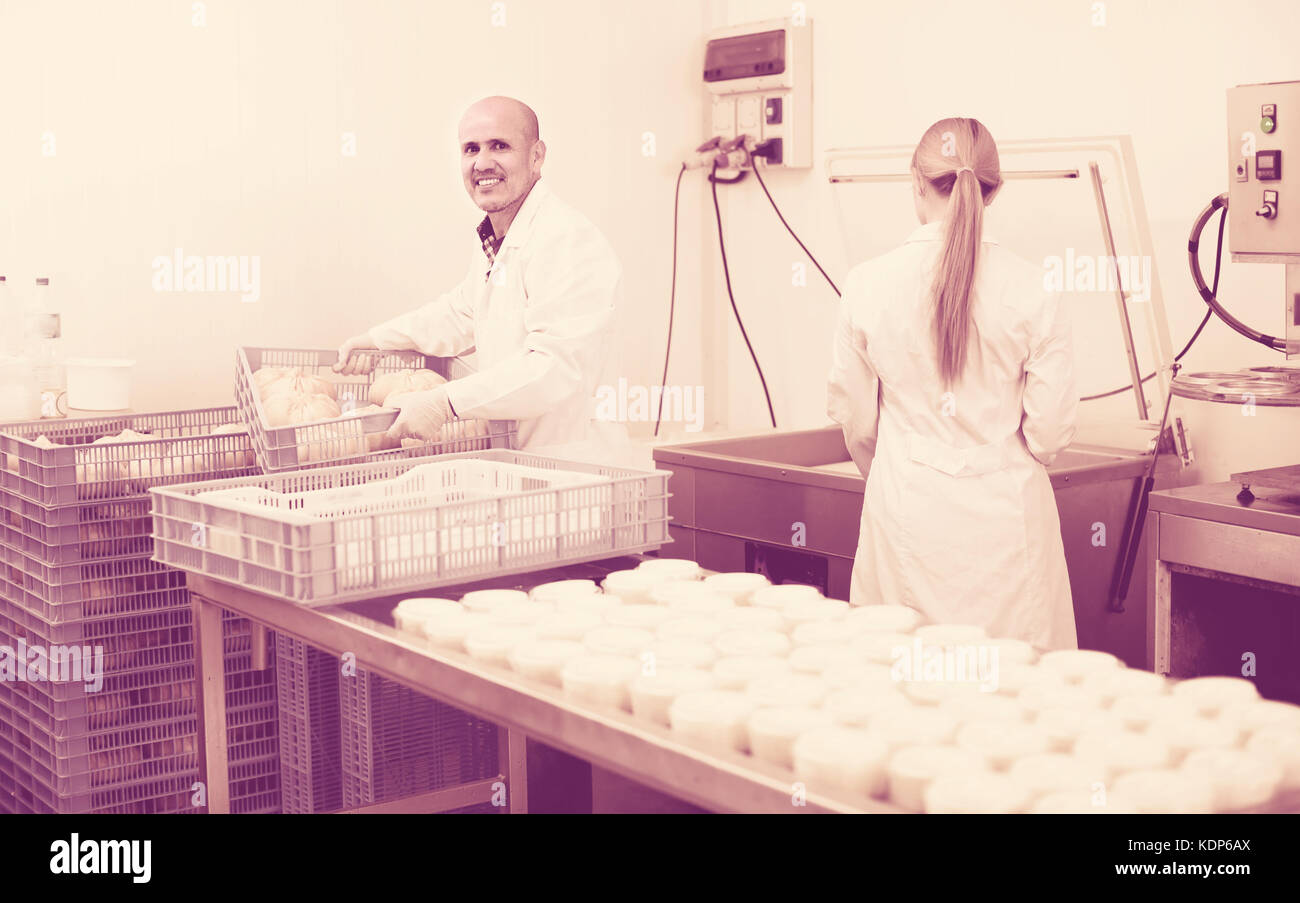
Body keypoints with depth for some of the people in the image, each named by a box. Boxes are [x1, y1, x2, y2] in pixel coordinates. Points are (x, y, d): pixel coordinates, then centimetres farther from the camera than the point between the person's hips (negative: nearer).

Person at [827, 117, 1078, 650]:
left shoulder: (868, 285, -4)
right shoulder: (1032, 288, -7)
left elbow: (853, 418, 5)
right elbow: (1051, 426, -3)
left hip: (905, 511, 1)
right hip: (1005, 513, -1)